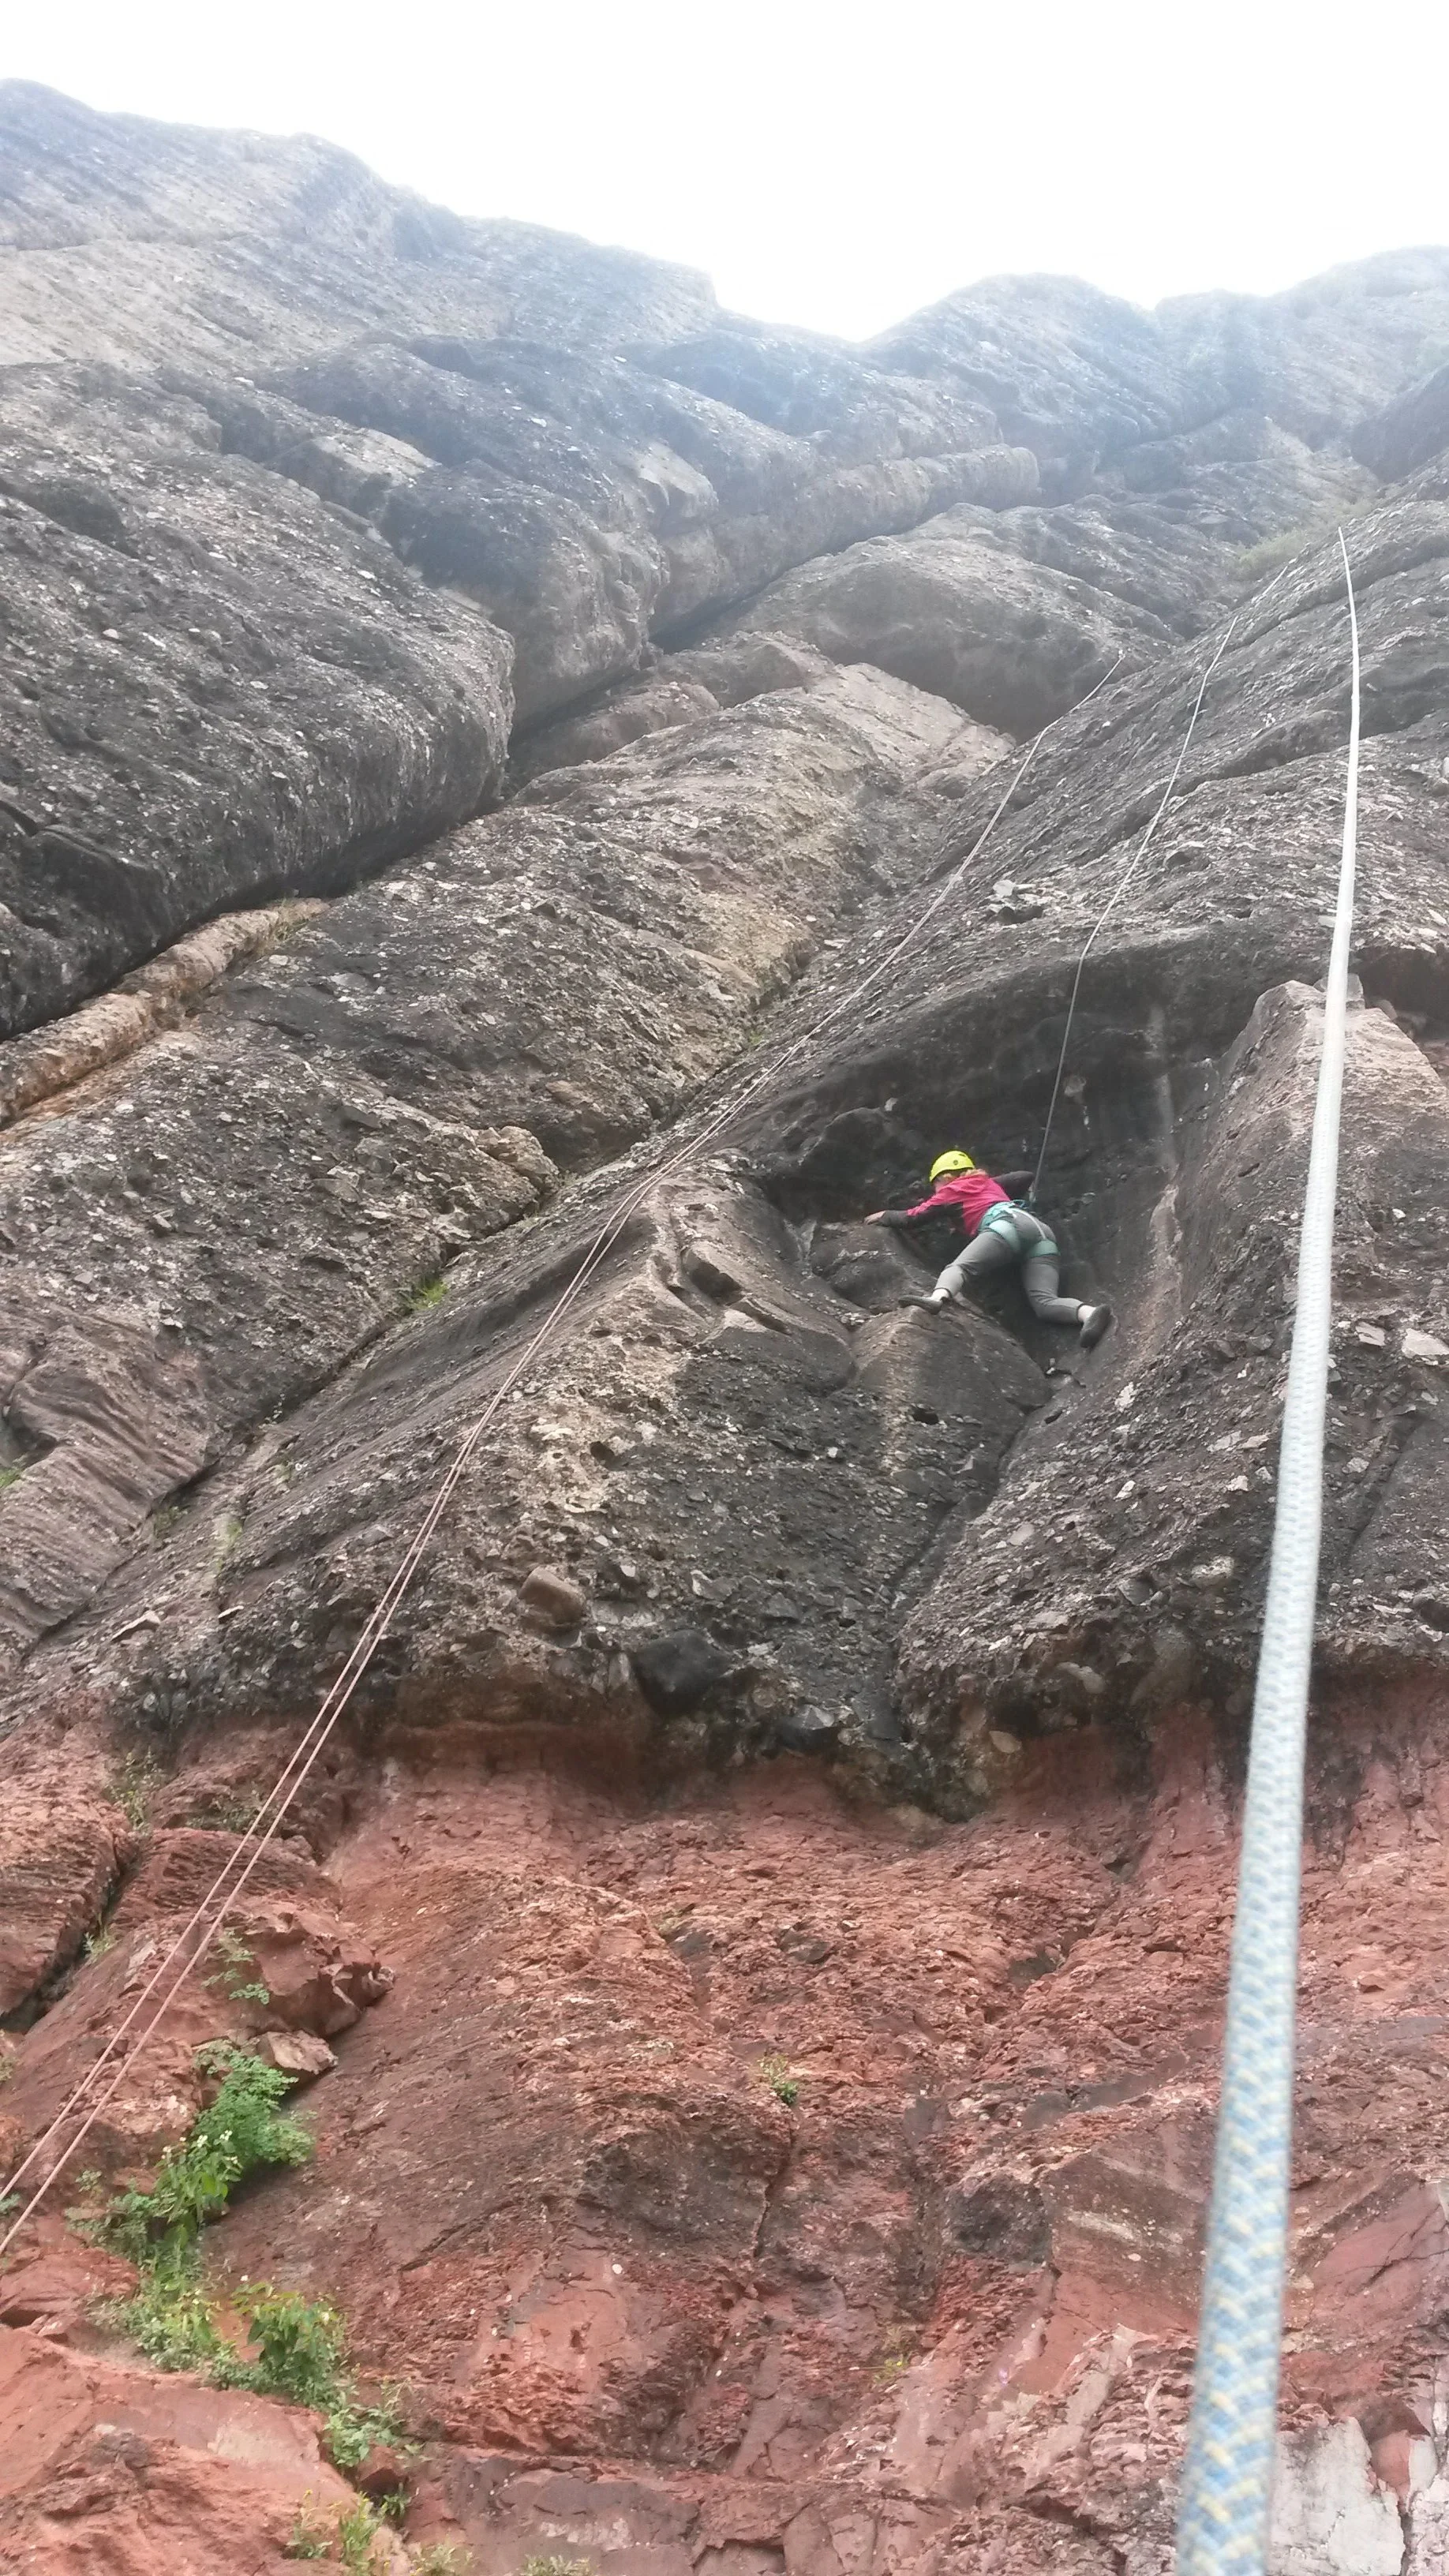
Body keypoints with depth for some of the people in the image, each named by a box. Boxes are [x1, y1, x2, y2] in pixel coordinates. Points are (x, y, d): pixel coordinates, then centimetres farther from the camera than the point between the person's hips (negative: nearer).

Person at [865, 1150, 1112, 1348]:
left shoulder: (952, 1189, 24)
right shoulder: (990, 1183, 39)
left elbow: (913, 1217, 24)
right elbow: (1025, 1177, 49)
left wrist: (885, 1215, 41)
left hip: (1009, 1222, -6)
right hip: (1042, 1229, 6)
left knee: (958, 1267, -21)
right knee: (1044, 1302, -13)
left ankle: (937, 1299, -55)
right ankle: (1089, 1314, -43)